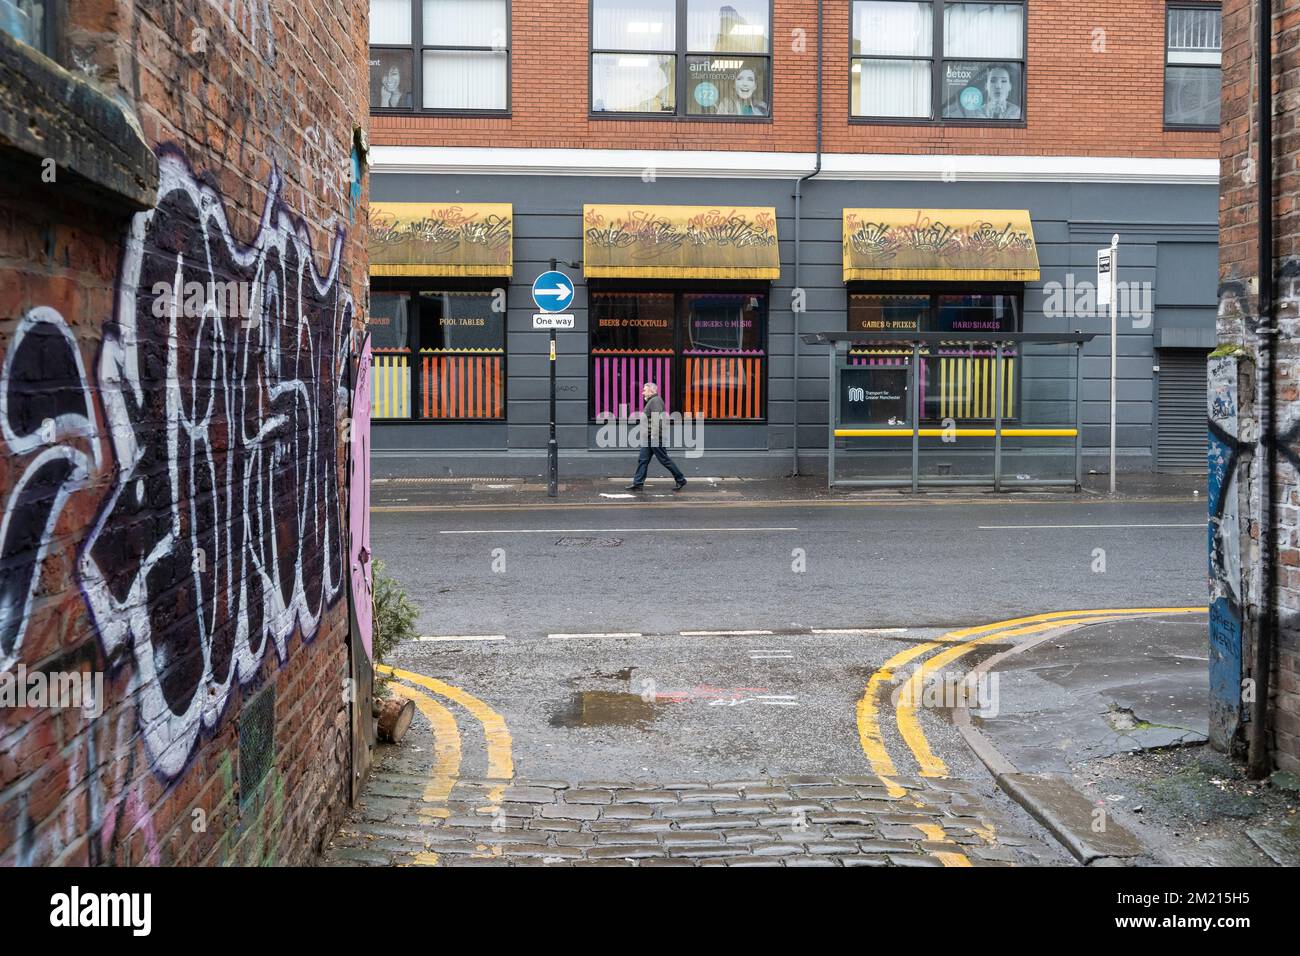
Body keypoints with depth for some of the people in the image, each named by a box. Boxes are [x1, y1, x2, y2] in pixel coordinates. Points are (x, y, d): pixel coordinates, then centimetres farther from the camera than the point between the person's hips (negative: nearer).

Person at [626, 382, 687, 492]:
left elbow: (657, 419, -23)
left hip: (655, 438, -11)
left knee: (665, 460, -4)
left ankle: (681, 480, 4)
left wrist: (654, 435, -25)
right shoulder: (652, 401, 19)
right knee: (642, 460, 6)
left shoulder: (655, 401, -14)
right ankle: (637, 483, 6)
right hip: (649, 438, 11)